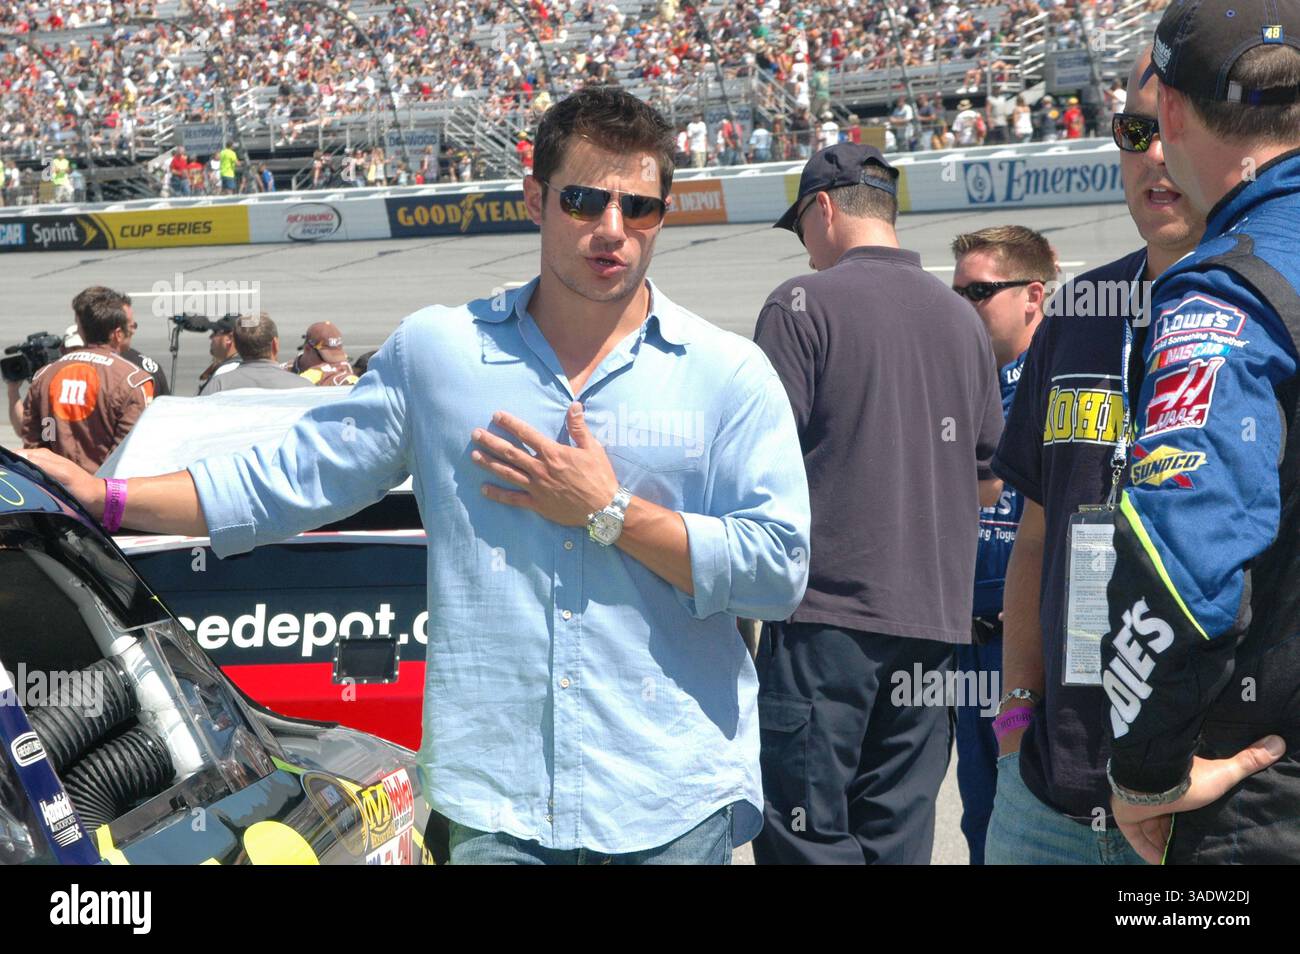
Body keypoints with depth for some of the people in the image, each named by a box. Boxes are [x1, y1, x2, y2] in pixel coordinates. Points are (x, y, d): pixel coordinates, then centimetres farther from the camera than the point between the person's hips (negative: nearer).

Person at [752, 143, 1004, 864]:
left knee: (807, 838, 0)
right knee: (899, 840, 13)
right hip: (935, 616, 6)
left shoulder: (803, 303, -6)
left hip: (829, 614, -6)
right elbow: (989, 482, 17)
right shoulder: (962, 318, 13)